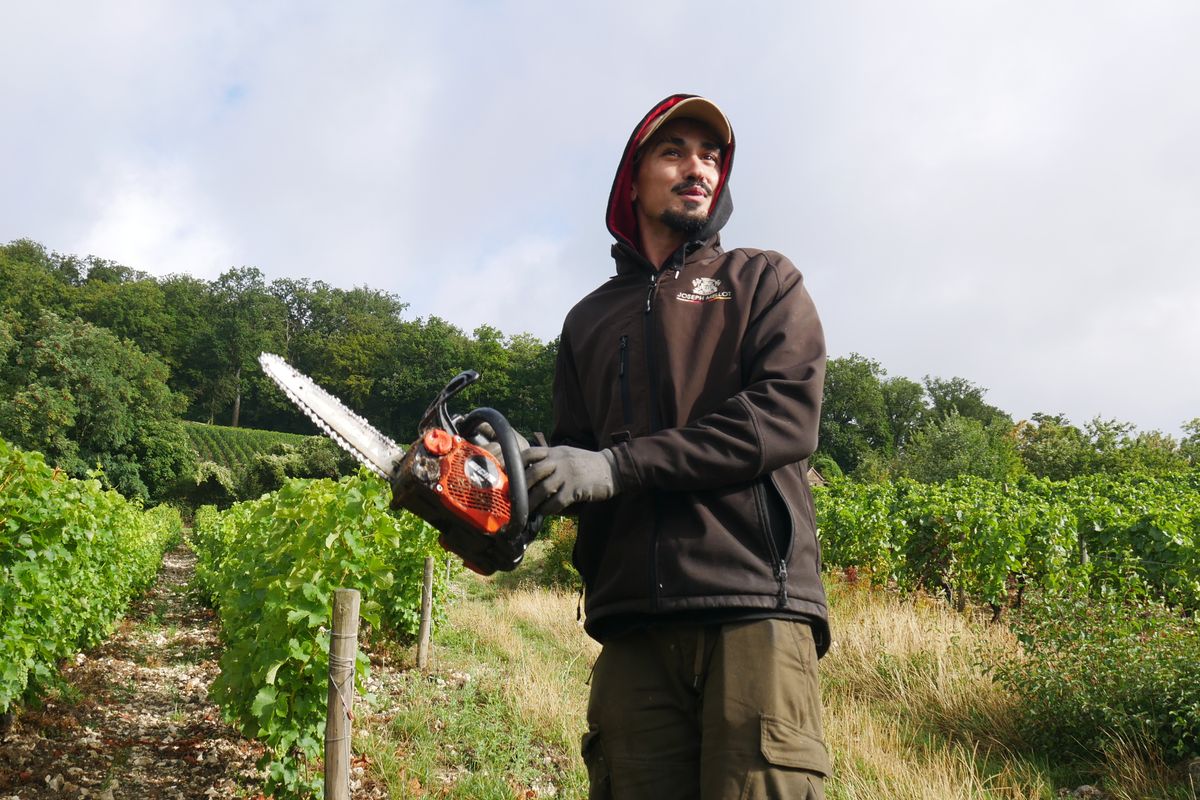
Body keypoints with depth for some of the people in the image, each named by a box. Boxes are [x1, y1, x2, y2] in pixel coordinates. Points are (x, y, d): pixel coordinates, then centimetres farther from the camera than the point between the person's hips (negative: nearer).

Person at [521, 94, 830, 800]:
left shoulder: (762, 281, 12)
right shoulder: (590, 320, 24)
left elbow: (788, 416, -5)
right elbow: (575, 451, 20)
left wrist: (618, 465, -10)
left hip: (753, 608, -3)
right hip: (632, 625, 3)